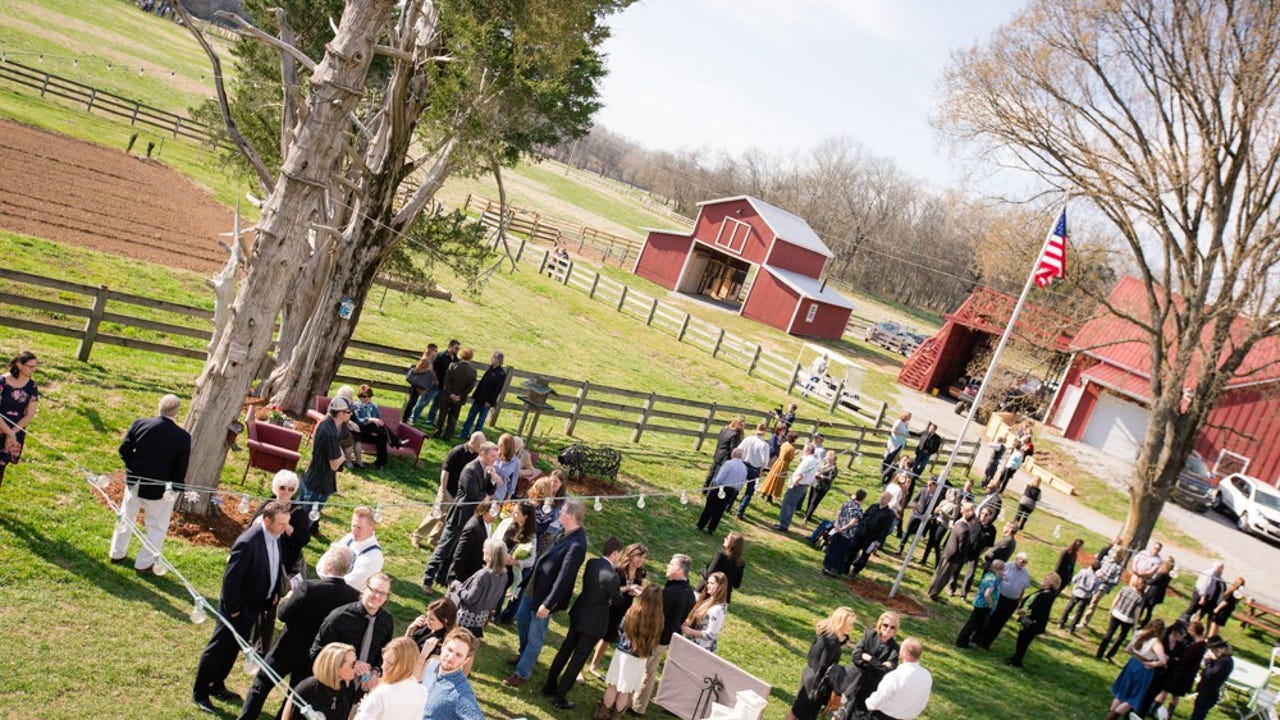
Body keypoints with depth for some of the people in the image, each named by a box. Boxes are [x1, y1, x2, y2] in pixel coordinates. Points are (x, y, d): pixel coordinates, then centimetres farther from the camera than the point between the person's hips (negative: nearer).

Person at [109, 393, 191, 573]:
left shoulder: (140, 424, -13)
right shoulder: (183, 437, -19)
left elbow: (124, 449, -4)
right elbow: (181, 469, -14)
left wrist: (133, 468, 11)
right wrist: (174, 488, 2)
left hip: (135, 482, 3)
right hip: (160, 490, -3)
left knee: (126, 517, 25)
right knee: (157, 527, 16)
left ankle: (117, 554, 40)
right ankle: (144, 563, 24)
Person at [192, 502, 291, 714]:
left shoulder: (275, 537, -5)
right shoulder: (247, 542, -30)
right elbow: (231, 578, -25)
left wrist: (275, 592, 3)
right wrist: (233, 608, -18)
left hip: (254, 607, 8)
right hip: (237, 608, -8)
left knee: (233, 649, 22)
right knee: (217, 649, 8)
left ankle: (217, 686, 39)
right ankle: (199, 693, 23)